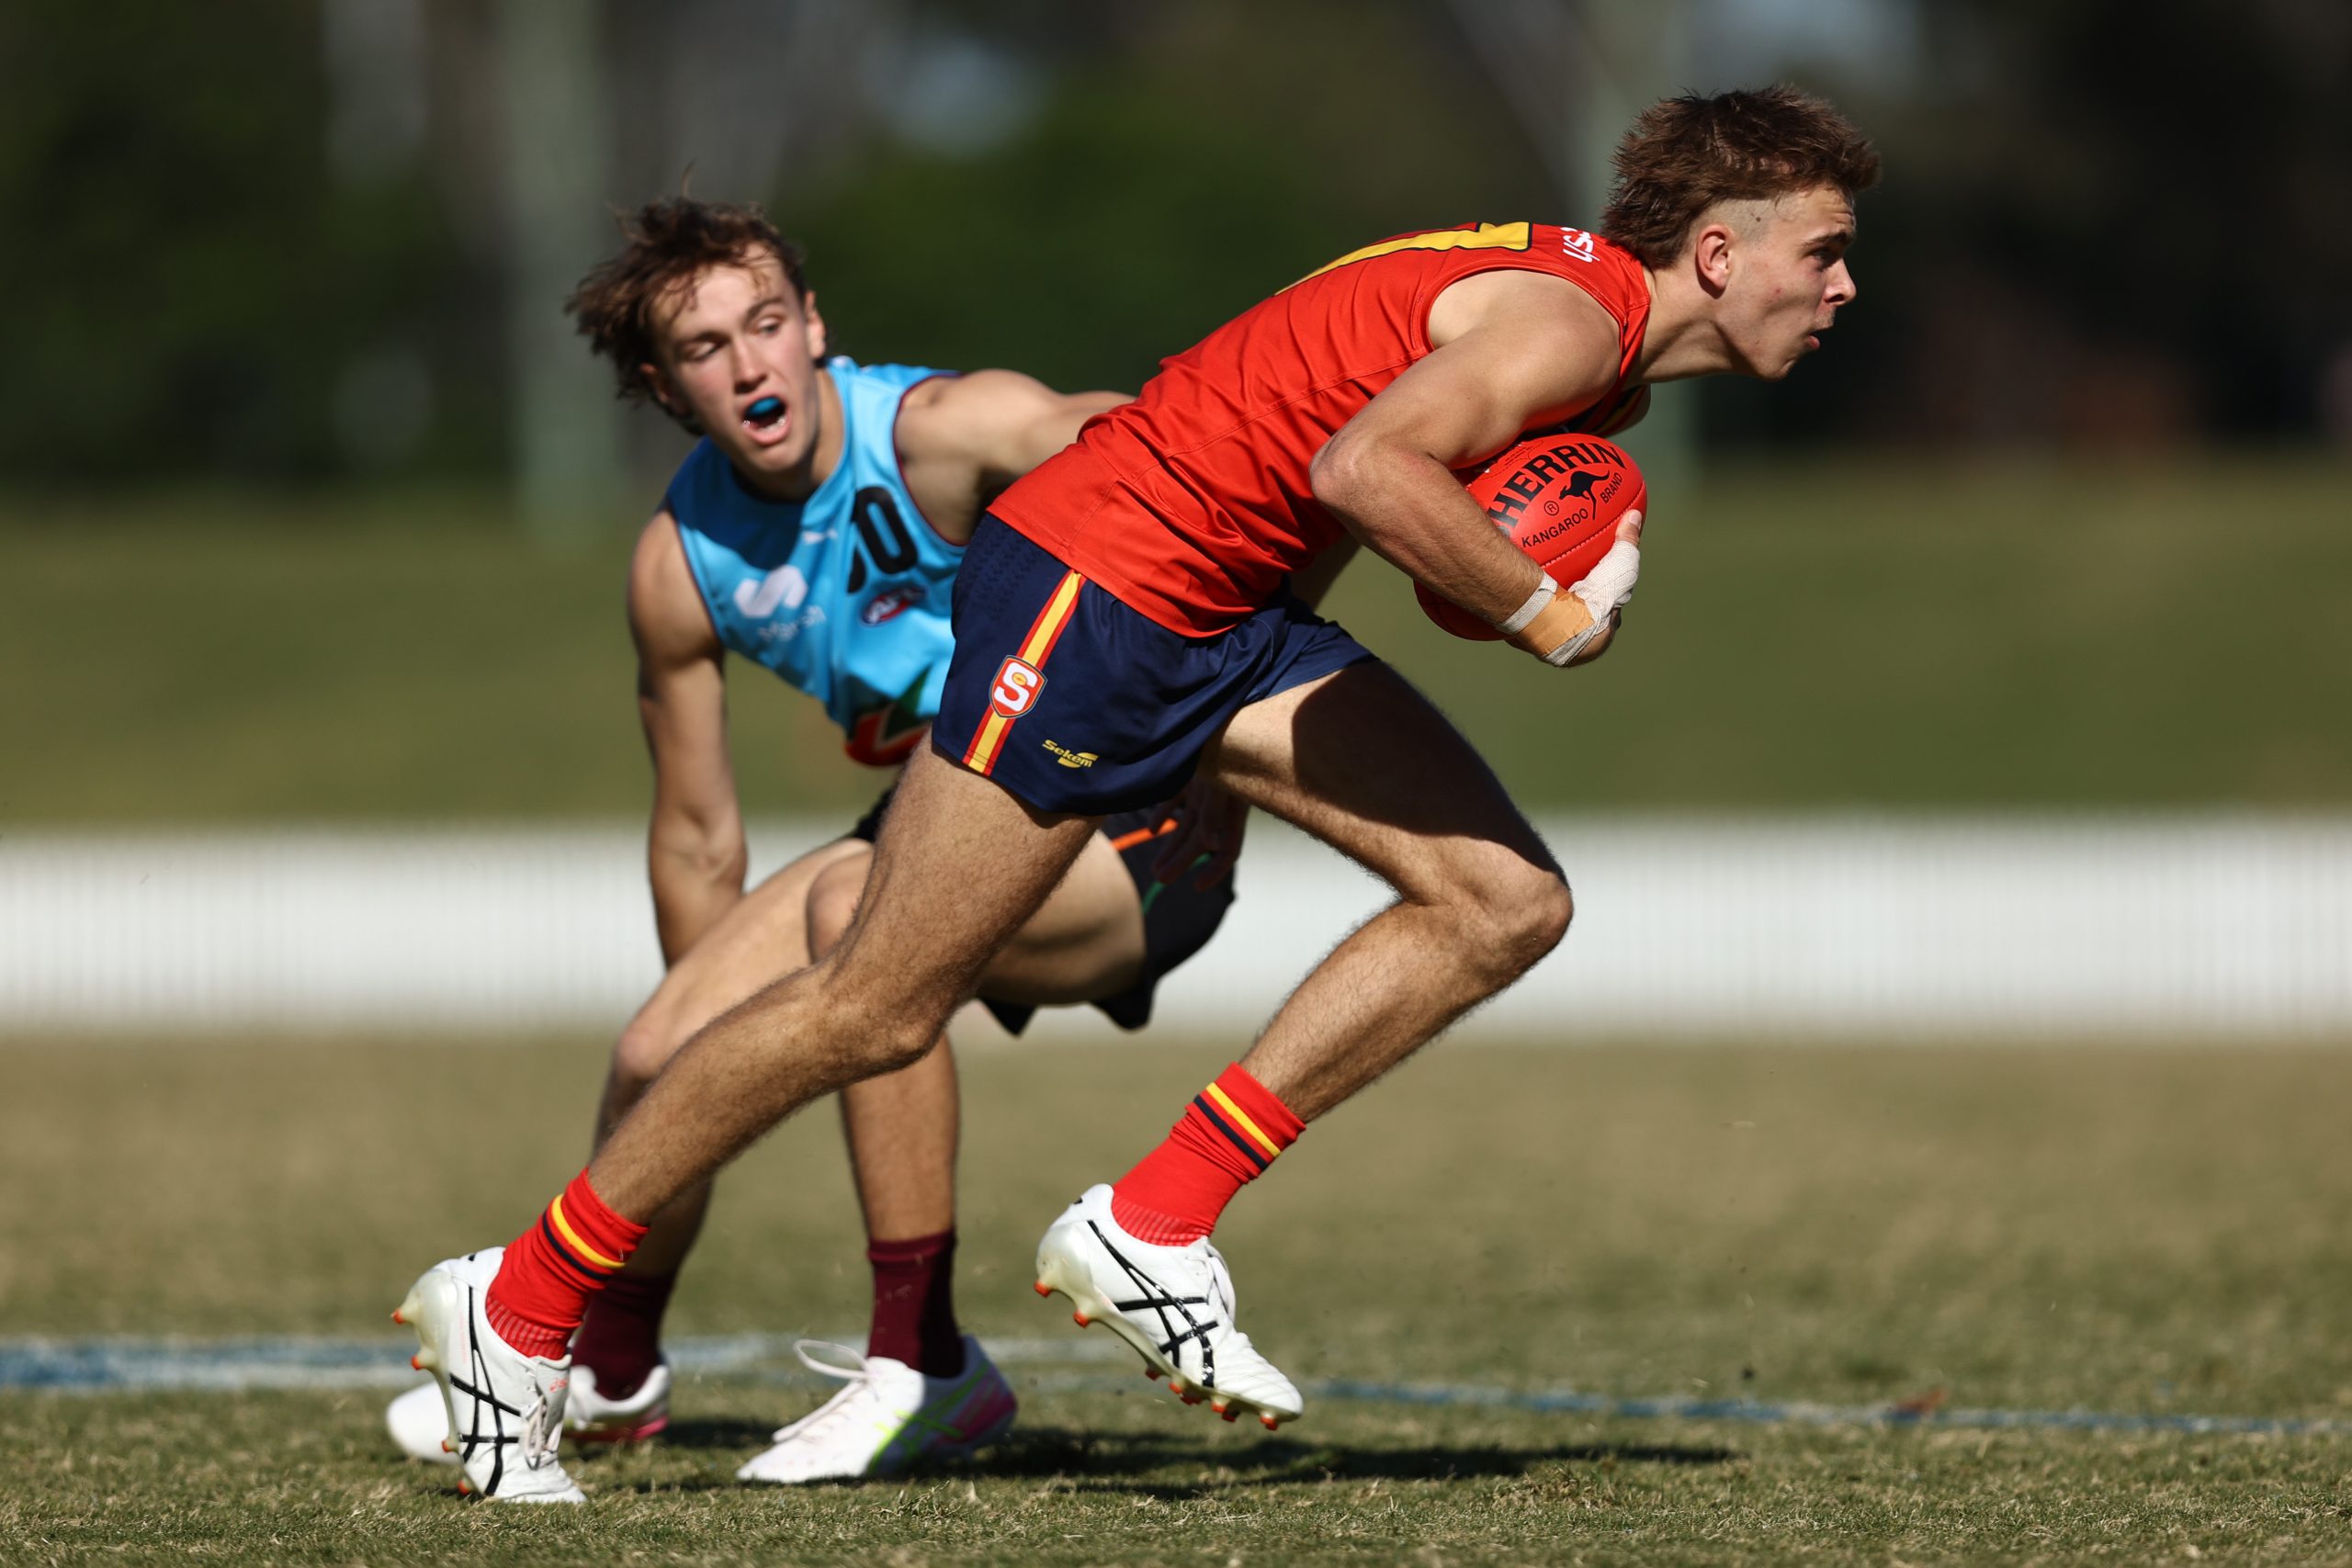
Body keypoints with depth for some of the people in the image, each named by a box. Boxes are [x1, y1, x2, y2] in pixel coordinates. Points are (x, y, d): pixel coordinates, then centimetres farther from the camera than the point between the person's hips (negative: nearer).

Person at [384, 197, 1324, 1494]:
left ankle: (922, 1369, -23)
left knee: (859, 906, -34)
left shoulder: (937, 432, -24)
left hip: (1136, 821, -7)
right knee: (660, 1058, -2)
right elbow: (697, 838, 8)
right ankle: (608, 1371, 32)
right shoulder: (680, 565, -5)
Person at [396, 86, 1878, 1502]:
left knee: (1509, 902, -1)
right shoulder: (1573, 316, -20)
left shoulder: (1597, 342, 11)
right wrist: (1546, 612, -24)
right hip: (1090, 589, -10)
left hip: (1224, 616, 10)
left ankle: (1150, 1228, 2)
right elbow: (1363, 464, -37)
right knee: (879, 1010, -4)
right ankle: (523, 1302, 9)